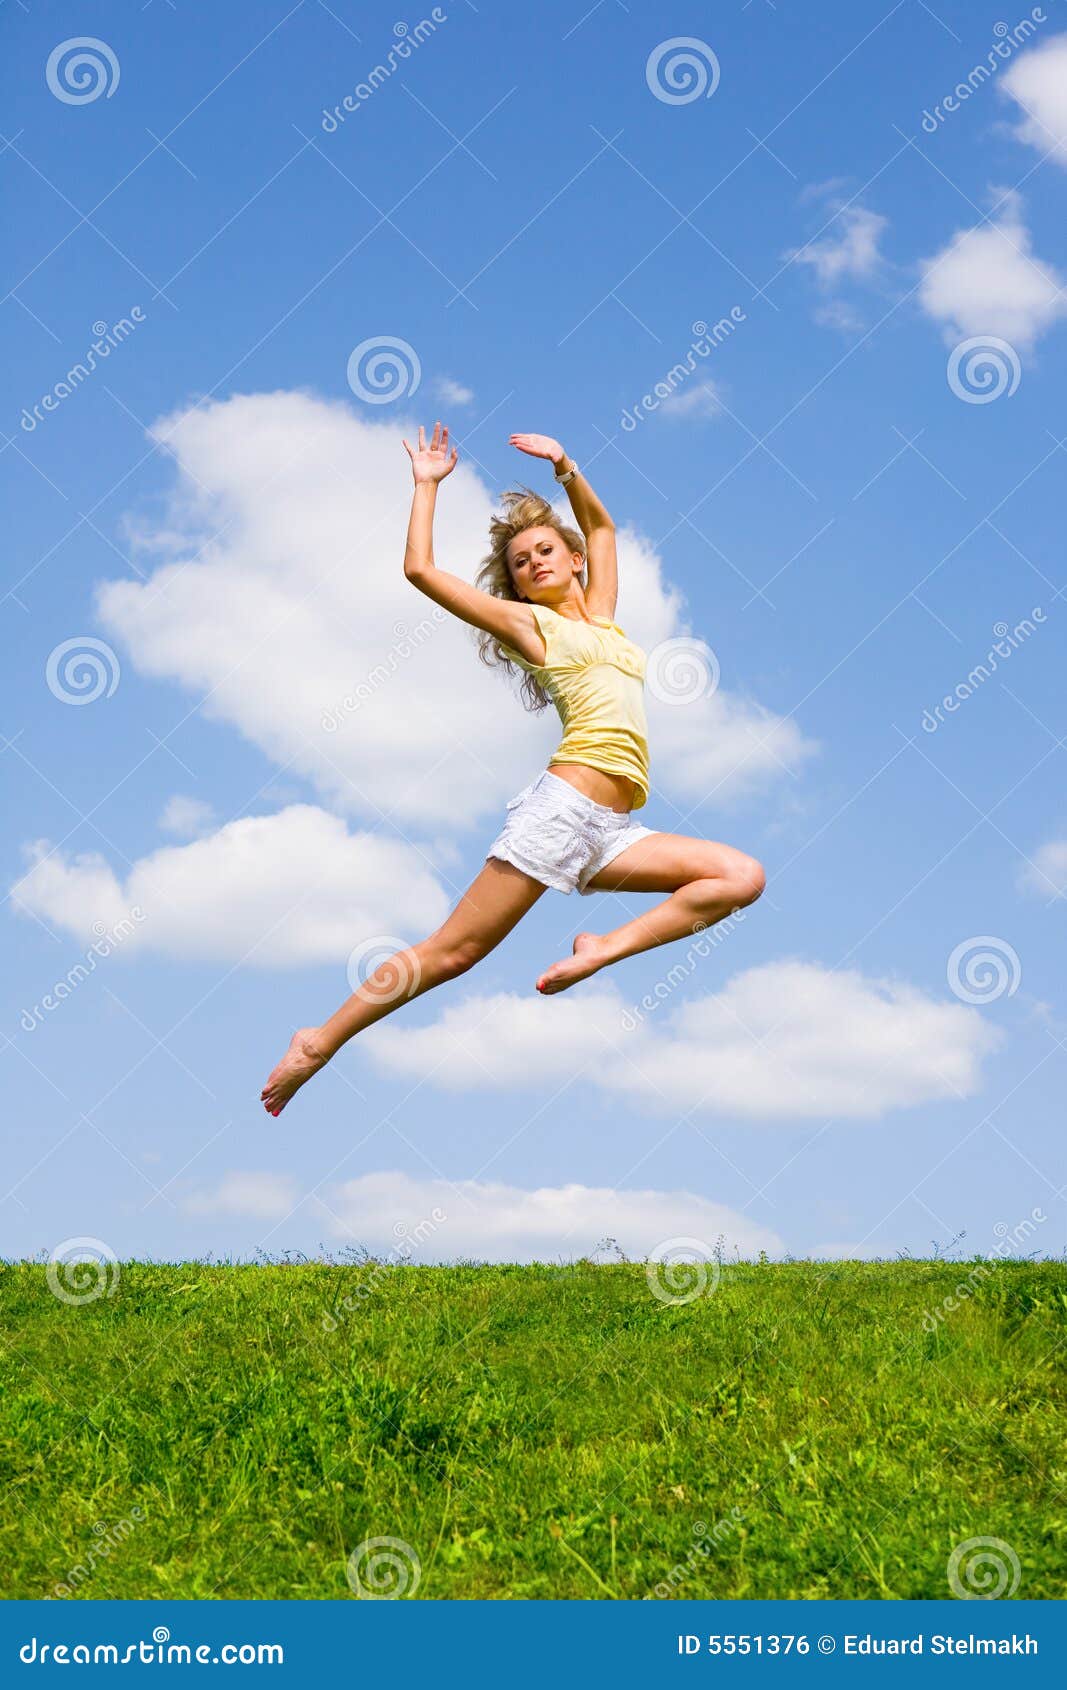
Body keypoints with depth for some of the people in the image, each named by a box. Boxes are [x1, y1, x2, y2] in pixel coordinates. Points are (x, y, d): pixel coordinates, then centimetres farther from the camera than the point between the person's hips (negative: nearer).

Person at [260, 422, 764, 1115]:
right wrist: (428, 482, 15)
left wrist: (566, 468, 25)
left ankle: (606, 948, -18)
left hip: (609, 830, 6)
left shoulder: (600, 613, 24)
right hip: (562, 805, -6)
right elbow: (421, 569, 6)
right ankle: (319, 1044, -3)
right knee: (452, 951, -11)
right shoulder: (528, 623, 10)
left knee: (743, 876, -11)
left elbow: (601, 525, 39)